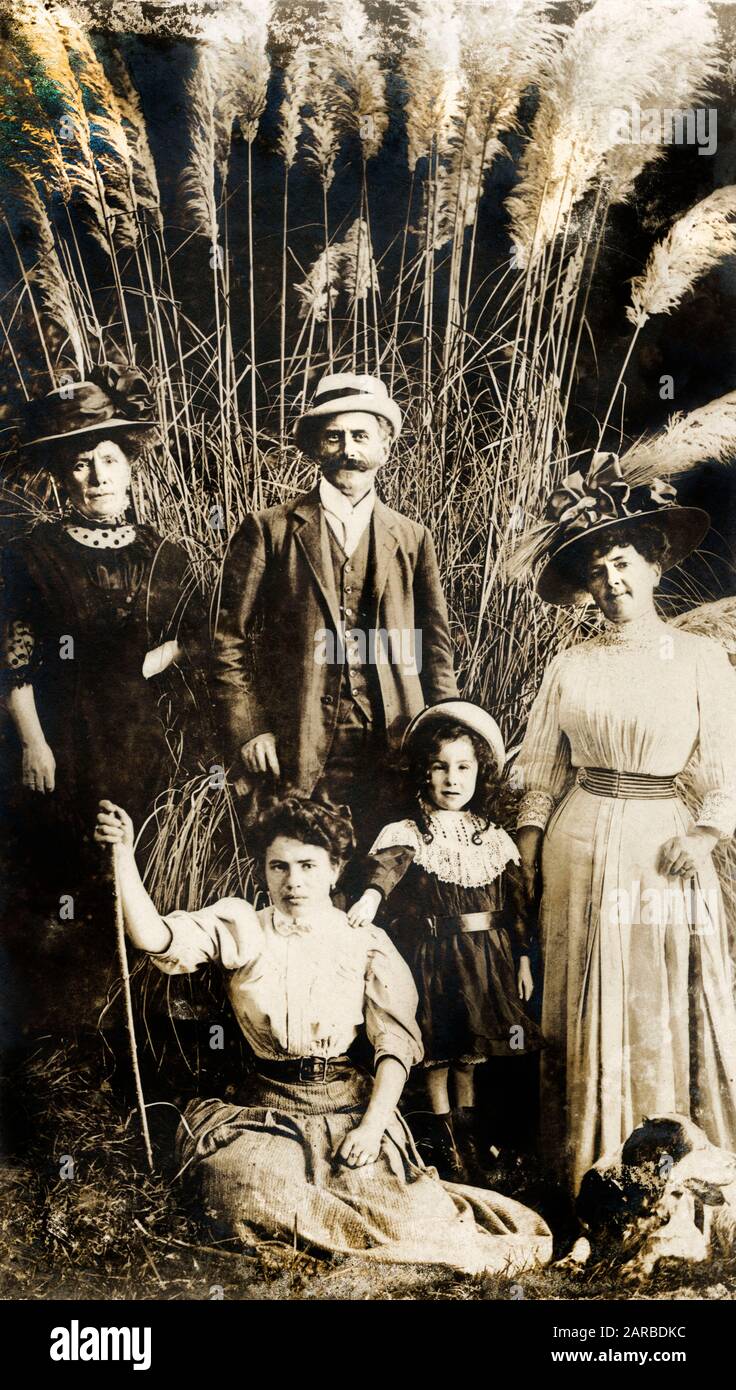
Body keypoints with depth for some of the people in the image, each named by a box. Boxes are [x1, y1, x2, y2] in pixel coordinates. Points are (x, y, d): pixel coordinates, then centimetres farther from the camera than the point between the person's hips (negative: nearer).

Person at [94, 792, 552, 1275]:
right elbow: (156, 938, -12)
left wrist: (372, 1126, -12)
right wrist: (124, 854, -23)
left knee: (398, 1212, -22)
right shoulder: (242, 928, 2)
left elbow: (398, 1043, 0)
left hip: (350, 1104, 0)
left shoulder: (366, 944, 4)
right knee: (252, 1192, -29)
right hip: (267, 1106, 1)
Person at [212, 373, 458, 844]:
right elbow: (229, 642, 2)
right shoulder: (269, 531, 3)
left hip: (392, 754, 2)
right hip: (295, 755, -2)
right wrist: (247, 731, -7)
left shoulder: (412, 539, 12)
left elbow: (436, 649, 13)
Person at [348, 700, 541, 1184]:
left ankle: (468, 1126, 34)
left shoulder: (494, 837, 3)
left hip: (488, 953, 3)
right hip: (434, 956, -3)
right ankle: (445, 1139, 23)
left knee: (471, 1050, 15)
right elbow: (387, 860, -31)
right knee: (438, 1052, 5)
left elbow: (516, 902, 9)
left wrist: (523, 958, 9)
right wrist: (372, 894, -51)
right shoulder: (409, 832, -8)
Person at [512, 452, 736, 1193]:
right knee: (585, 1012, 9)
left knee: (670, 1009, 6)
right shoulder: (570, 667, 3)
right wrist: (528, 856, 0)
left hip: (663, 848, -1)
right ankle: (589, 1174, 24)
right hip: (580, 847, 2)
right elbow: (540, 774, 8)